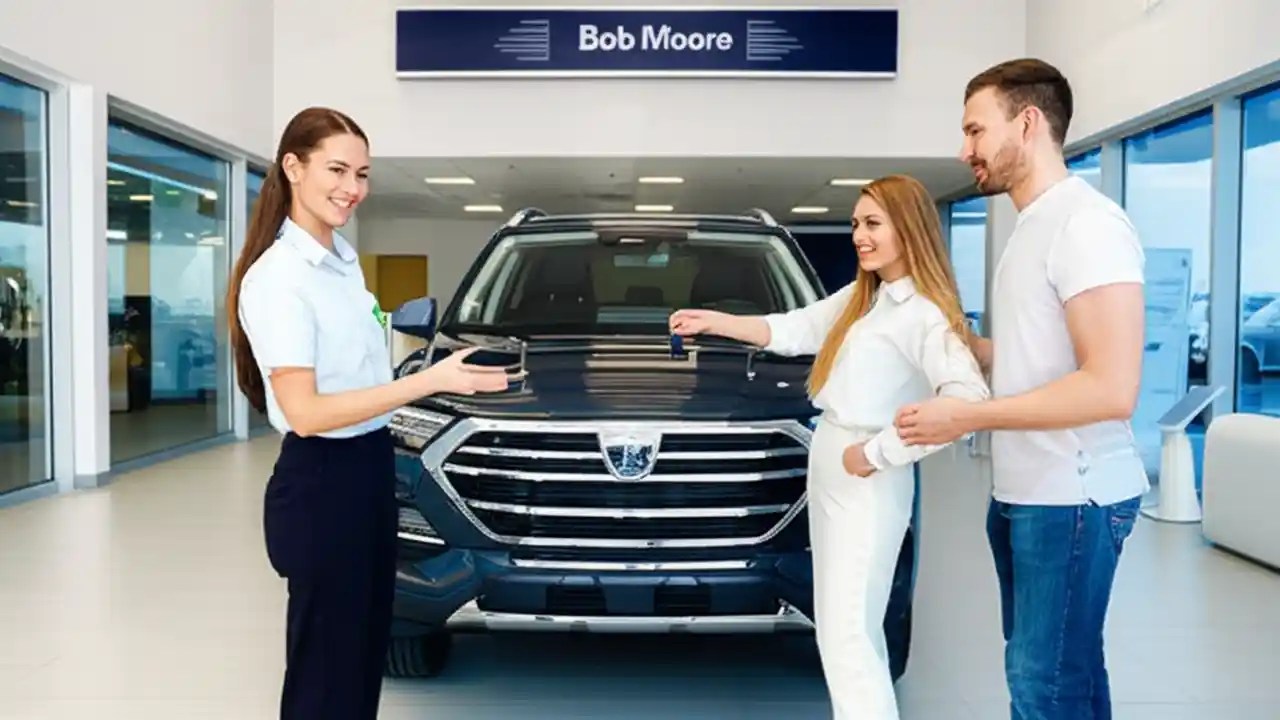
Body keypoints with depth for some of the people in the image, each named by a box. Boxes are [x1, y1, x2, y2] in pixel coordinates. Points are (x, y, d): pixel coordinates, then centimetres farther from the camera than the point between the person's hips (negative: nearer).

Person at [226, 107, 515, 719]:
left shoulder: (344, 258, 9)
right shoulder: (277, 277, -18)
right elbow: (305, 413, -26)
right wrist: (429, 381, -31)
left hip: (369, 472, 9)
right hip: (320, 484, -9)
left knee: (364, 655, 18)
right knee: (327, 670, 3)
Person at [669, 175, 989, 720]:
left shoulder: (925, 314, -17)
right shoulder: (857, 298, 10)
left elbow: (968, 401, -31)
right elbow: (793, 331, 19)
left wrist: (877, 453, -25)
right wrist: (713, 322, 11)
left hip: (868, 485, -9)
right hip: (826, 470, 9)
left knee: (845, 635, -8)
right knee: (854, 628, 16)